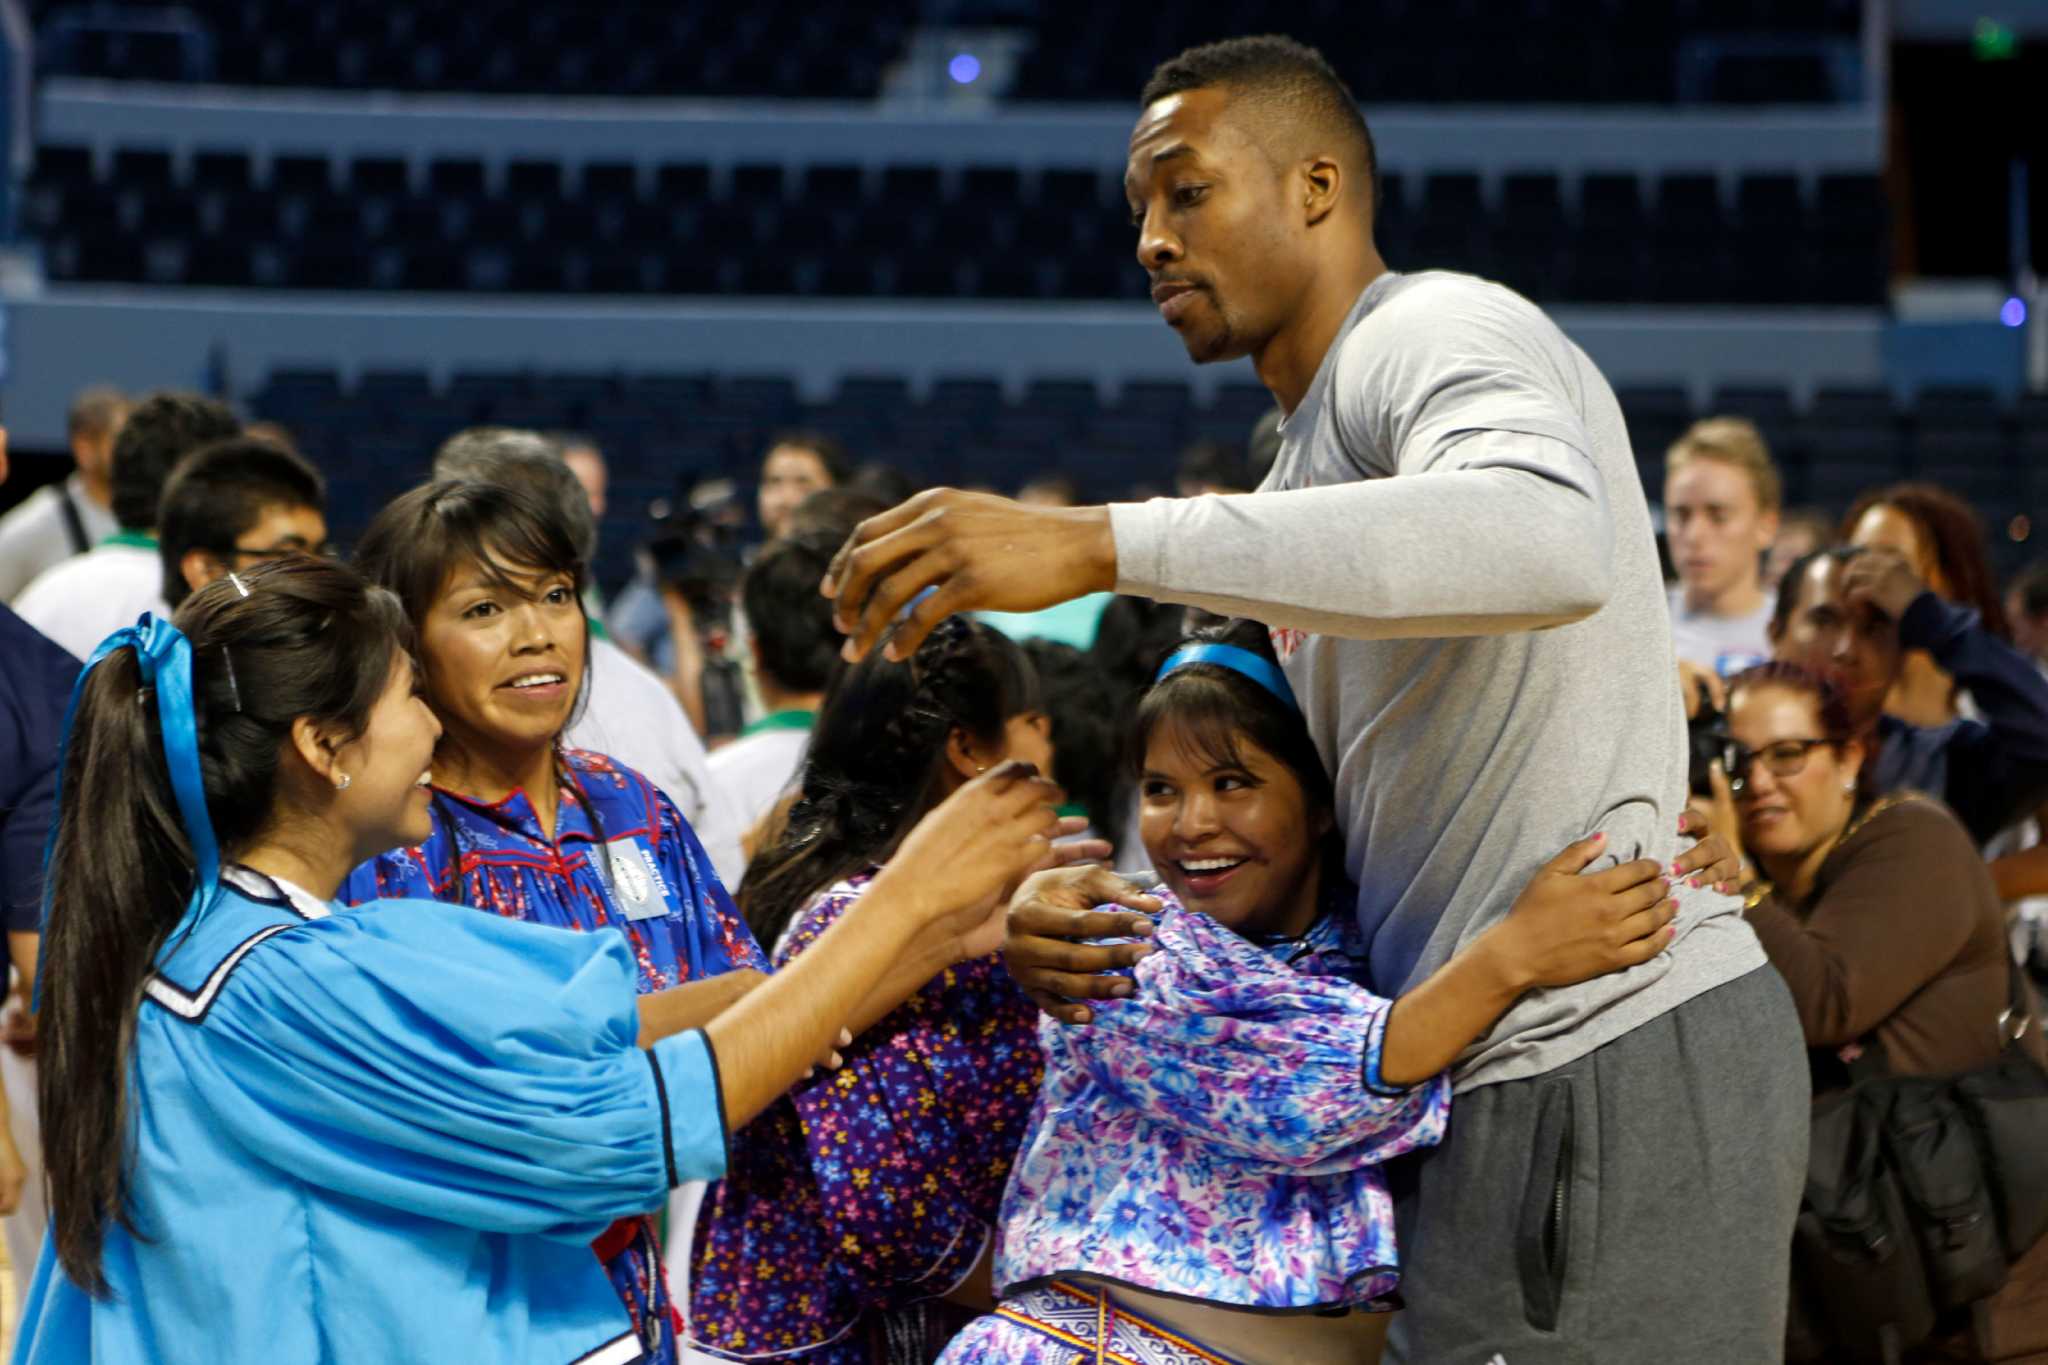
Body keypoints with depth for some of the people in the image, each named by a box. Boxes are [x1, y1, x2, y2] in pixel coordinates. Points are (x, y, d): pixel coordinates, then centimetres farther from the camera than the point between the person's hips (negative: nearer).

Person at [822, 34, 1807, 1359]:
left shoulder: (1438, 329, -8)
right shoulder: (1313, 456, 24)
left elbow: (1551, 546, -32)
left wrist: (1097, 543, -35)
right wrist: (1089, 923, -1)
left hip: (1619, 1058, -10)